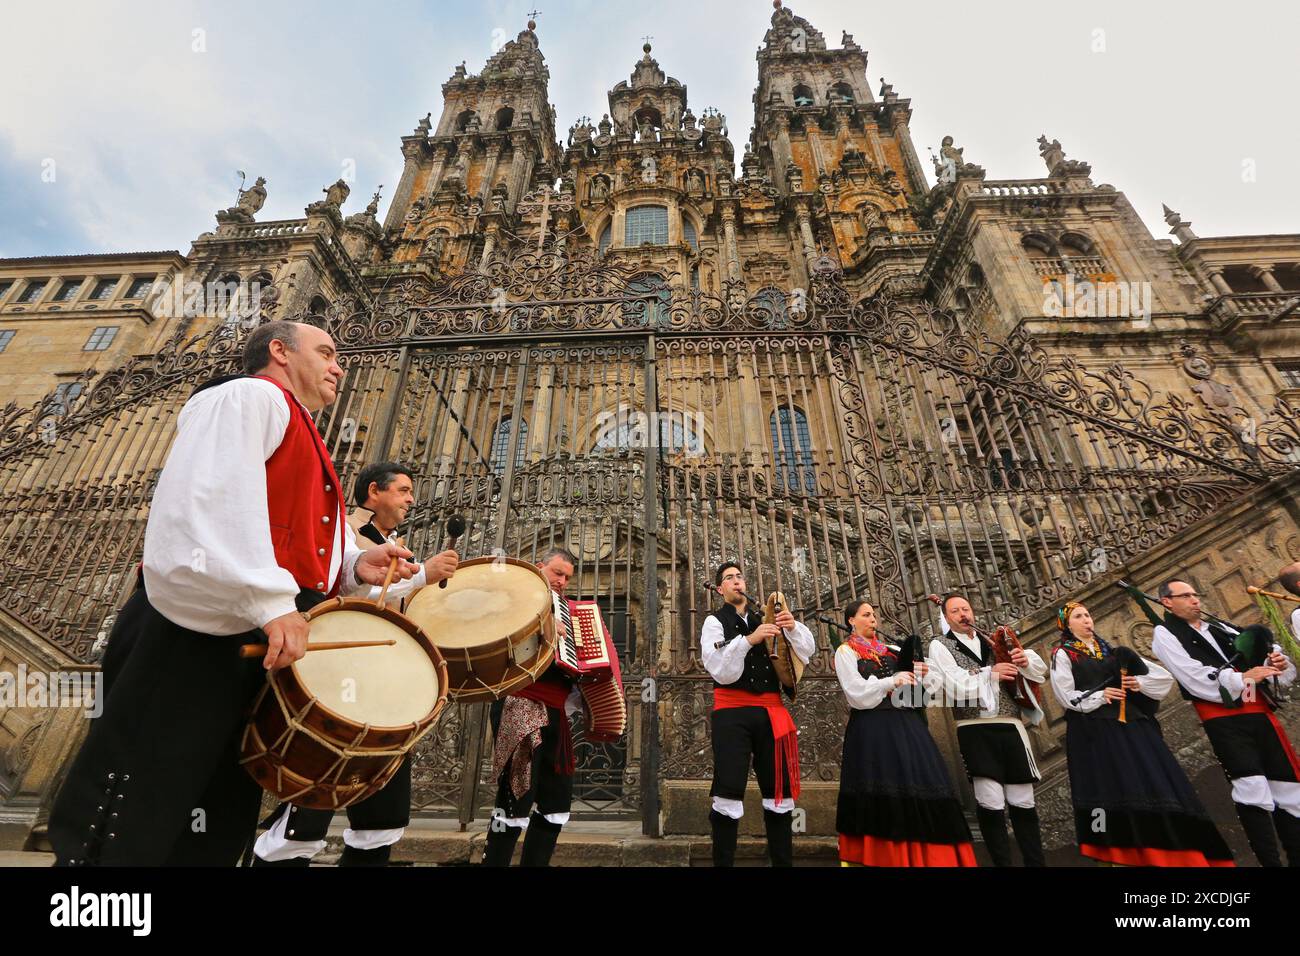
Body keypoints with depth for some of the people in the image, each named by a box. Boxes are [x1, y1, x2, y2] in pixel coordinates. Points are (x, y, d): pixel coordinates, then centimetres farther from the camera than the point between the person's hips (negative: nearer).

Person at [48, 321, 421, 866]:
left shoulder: (305, 449, 24)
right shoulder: (249, 396, -4)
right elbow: (211, 499, -21)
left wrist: (354, 566, 0)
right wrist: (271, 601, -27)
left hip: (270, 647, 9)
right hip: (195, 636, -9)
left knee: (216, 832, 14)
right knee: (132, 829, 1)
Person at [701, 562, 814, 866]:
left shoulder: (766, 617, 12)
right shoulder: (714, 621, 0)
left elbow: (808, 650, 7)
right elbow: (717, 666, -16)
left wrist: (793, 627, -14)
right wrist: (748, 640, -27)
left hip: (770, 710, 4)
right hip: (732, 712, -4)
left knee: (779, 791, 10)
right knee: (729, 792, -7)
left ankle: (783, 861, 23)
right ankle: (723, 862, 8)